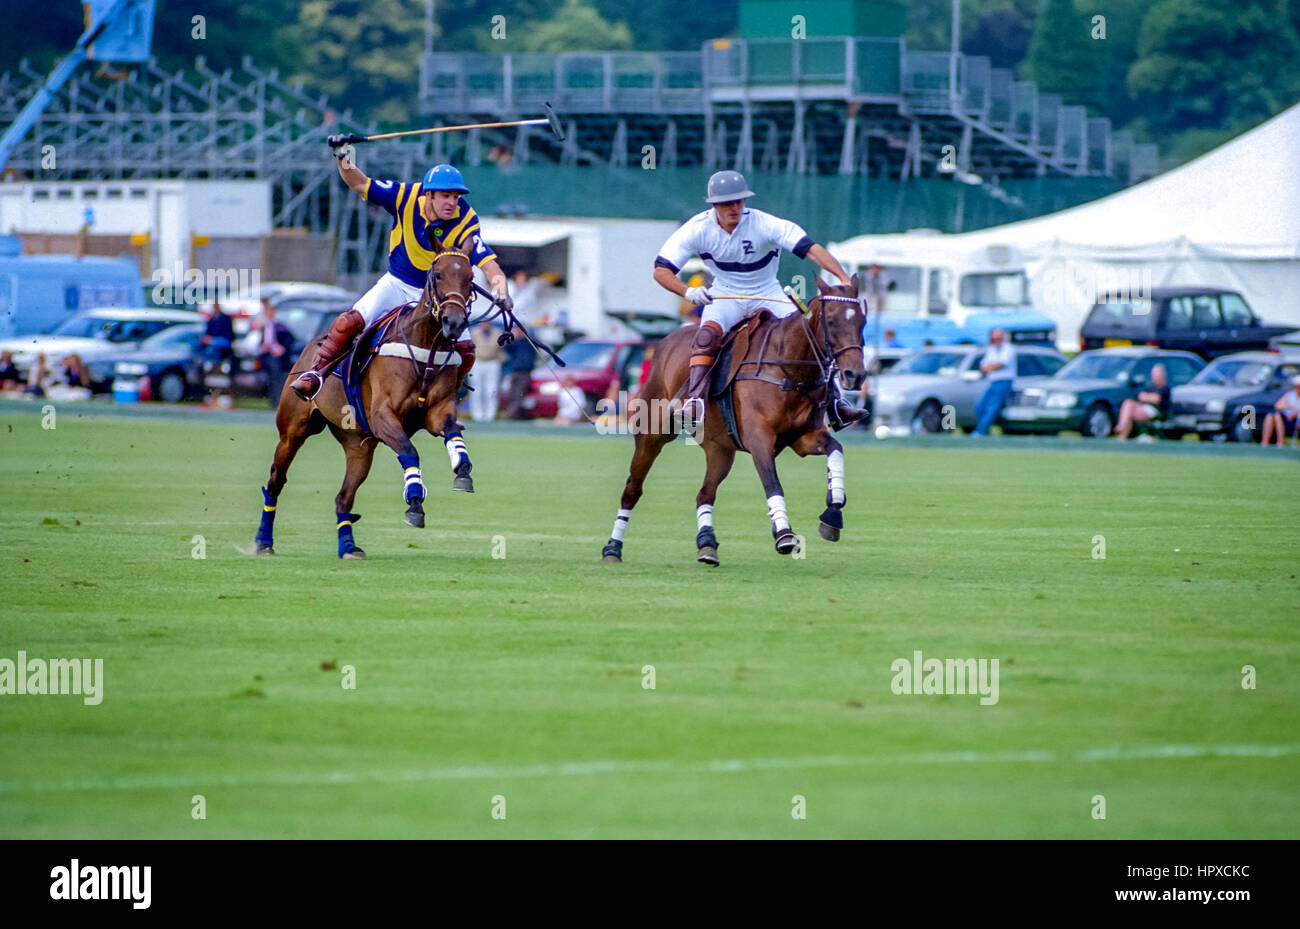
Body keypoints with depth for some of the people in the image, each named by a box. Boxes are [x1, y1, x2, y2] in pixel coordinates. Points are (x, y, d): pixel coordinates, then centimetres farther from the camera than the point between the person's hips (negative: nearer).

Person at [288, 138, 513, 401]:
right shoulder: (407, 197, -18)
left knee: (465, 349, -15)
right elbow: (360, 185, -12)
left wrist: (501, 292, -48)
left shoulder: (465, 223, -22)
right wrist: (344, 160, -30)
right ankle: (317, 372, 1)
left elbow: (488, 262, -29)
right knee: (350, 321, -19)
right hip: (398, 284, 0)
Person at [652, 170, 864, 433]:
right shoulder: (698, 229, -16)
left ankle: (835, 405, -7)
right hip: (725, 297, 0)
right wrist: (688, 292, -37)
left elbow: (811, 249, -31)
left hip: (768, 295, 0)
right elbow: (661, 270, -17)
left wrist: (843, 278, -45)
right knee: (707, 335, -31)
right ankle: (694, 403, -37)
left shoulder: (764, 224, -22)